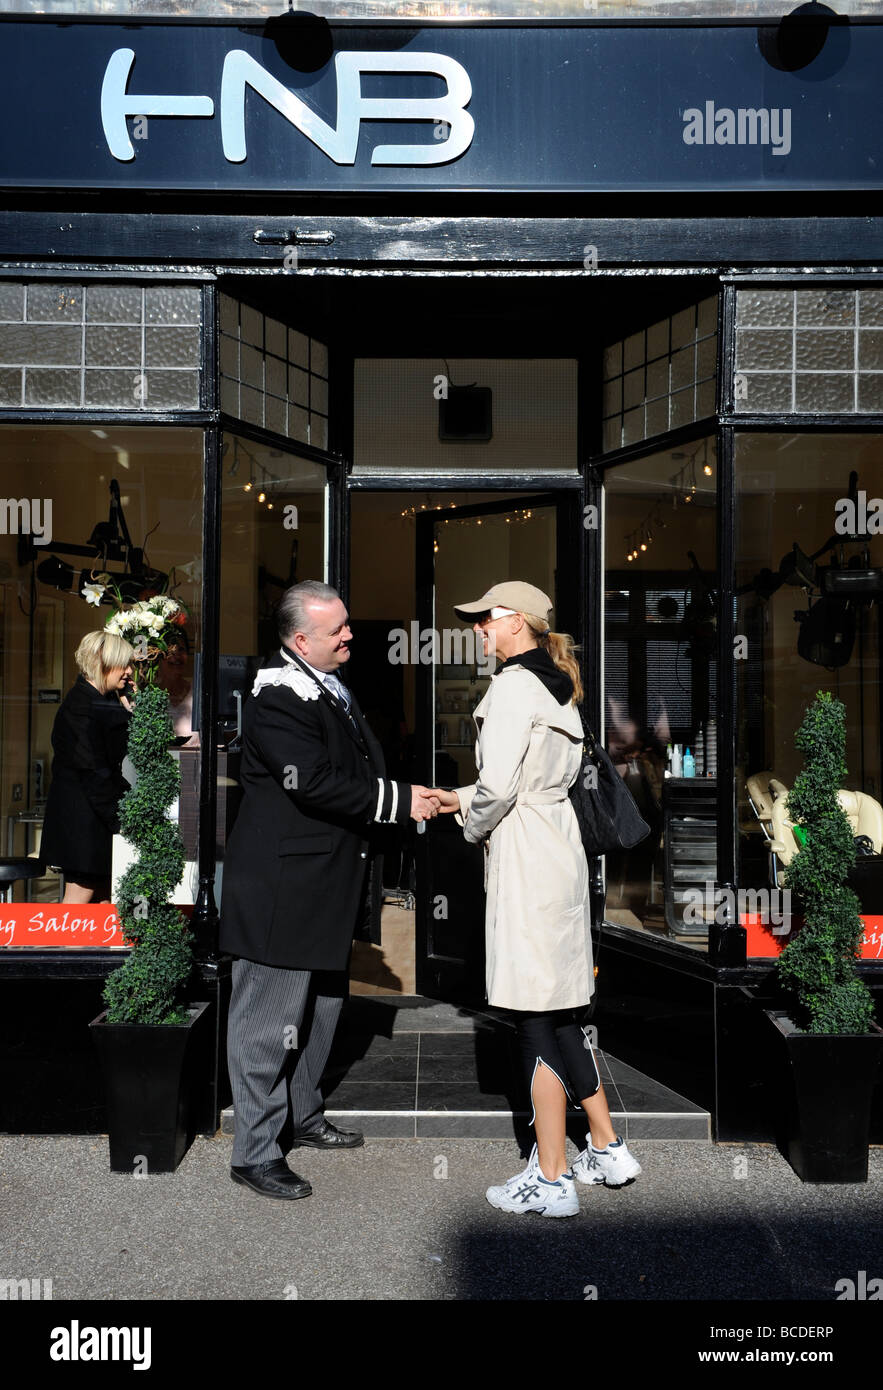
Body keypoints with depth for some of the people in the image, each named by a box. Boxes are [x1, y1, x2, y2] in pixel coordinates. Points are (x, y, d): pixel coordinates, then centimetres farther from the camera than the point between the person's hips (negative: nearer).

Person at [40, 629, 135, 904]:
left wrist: (128, 711, 4)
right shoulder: (80, 704, -16)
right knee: (81, 895, -4)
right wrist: (115, 817, -17)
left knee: (106, 896, 9)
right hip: (82, 815, -9)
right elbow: (91, 768, -19)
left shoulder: (110, 701, 12)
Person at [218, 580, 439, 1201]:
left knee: (320, 1006, 22)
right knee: (270, 1020, 0)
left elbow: (361, 769, 22)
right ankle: (256, 1151, 14)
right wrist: (400, 801, -21)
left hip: (329, 883, 10)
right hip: (283, 884, -10)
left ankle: (302, 1116, 39)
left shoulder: (332, 685, 13)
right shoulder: (278, 696, -19)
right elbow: (315, 784, -27)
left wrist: (404, 796, 7)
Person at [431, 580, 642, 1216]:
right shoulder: (558, 686, 14)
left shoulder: (513, 684, -14)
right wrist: (465, 797, 19)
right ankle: (607, 1151, 28)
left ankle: (551, 1180, 12)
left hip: (524, 855, -9)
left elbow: (499, 784, -20)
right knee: (560, 1014, 18)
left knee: (538, 1022, 0)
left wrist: (473, 826, -1)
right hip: (559, 847, 9)